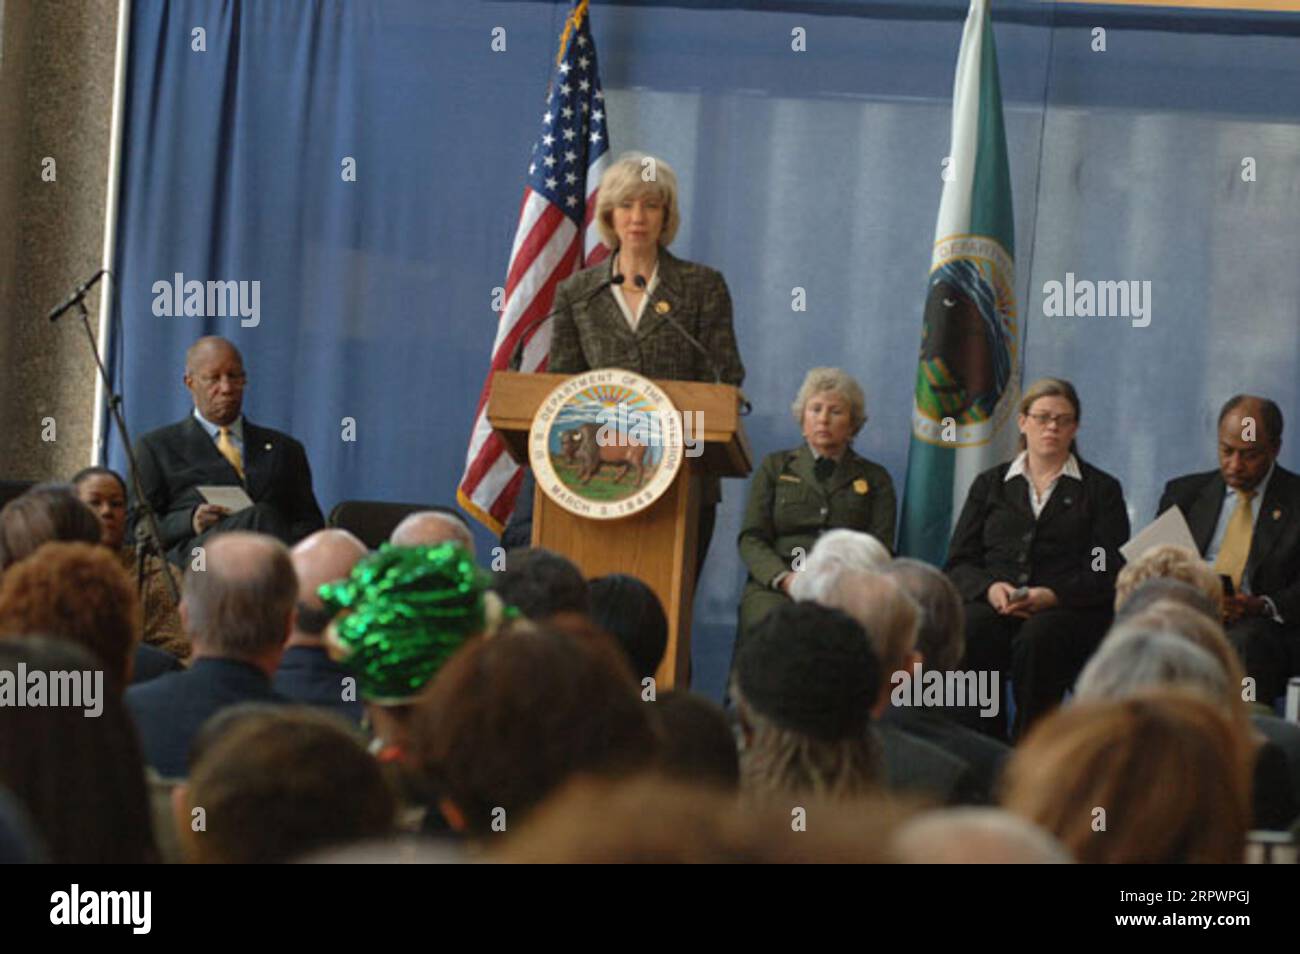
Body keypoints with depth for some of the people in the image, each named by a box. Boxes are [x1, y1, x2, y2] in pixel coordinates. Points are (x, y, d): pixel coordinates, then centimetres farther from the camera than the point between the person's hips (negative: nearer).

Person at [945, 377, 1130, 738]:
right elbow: (958, 563, 14)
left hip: (1069, 611, -2)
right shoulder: (989, 485, 23)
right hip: (994, 606, 2)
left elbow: (1110, 574, 4)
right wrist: (990, 588, -9)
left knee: (1037, 637, -38)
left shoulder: (1101, 489, 16)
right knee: (970, 631, -34)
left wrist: (1052, 596, -14)